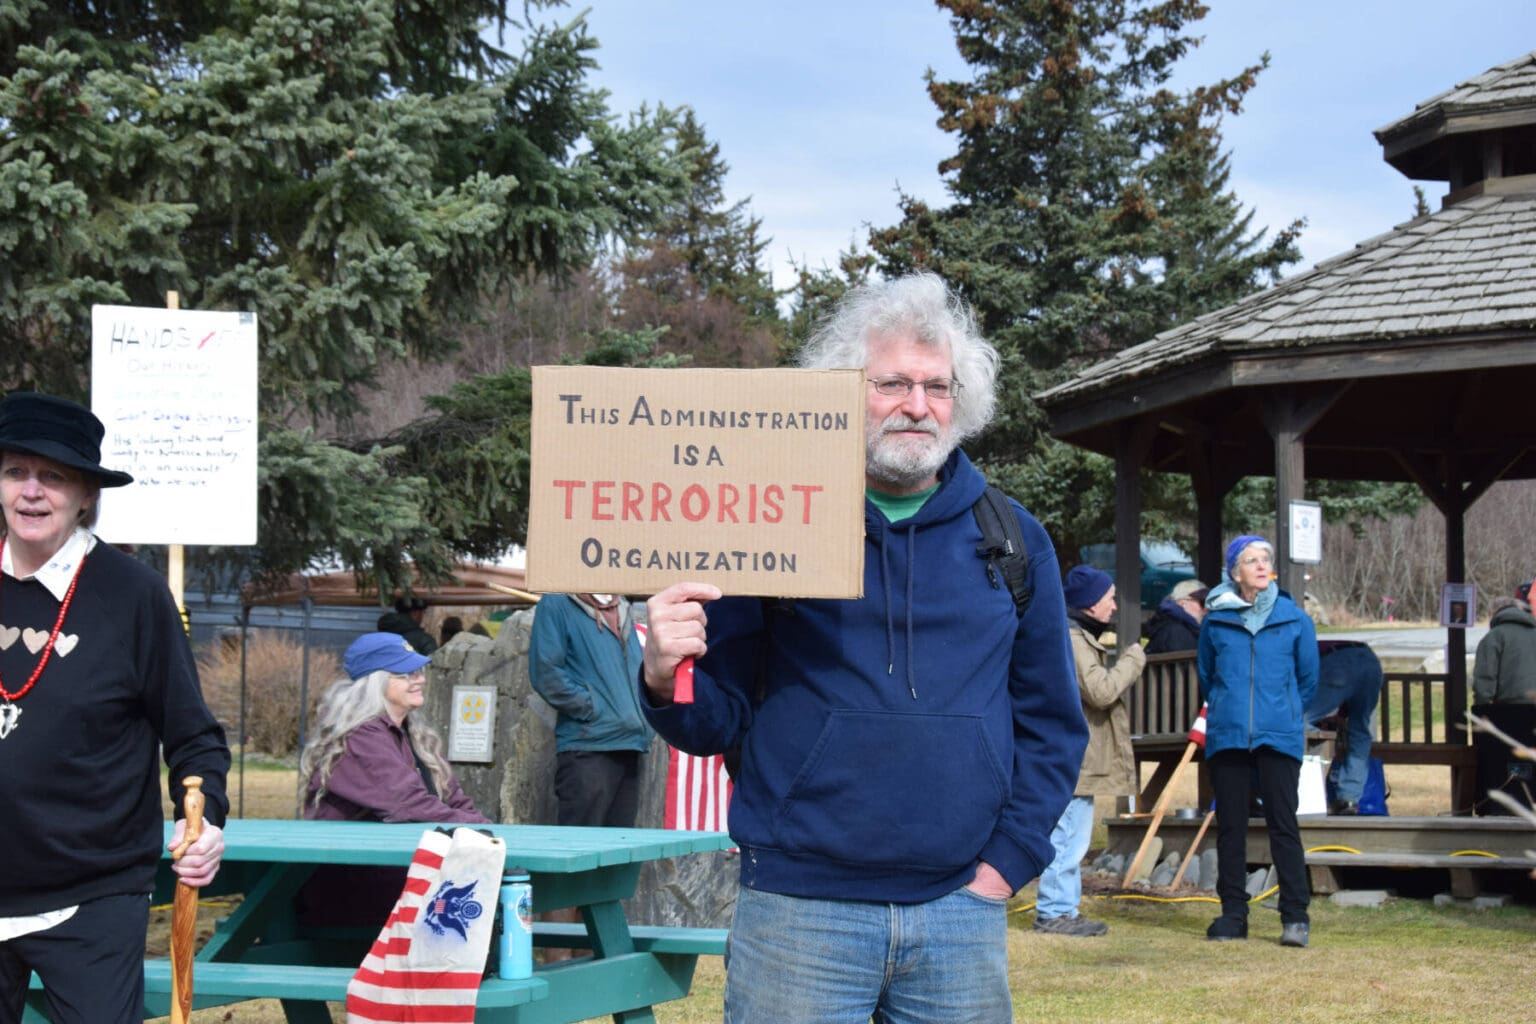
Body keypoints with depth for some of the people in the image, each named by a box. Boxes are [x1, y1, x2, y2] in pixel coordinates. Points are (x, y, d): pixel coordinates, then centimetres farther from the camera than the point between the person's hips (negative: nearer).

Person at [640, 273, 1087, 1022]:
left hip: (961, 914, 2)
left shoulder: (1012, 539, 9)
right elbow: (718, 721, 4)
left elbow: (1051, 726, 12)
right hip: (798, 908, -2)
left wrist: (1003, 865, 2)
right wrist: (667, 681, -18)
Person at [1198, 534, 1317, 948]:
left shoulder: (1294, 618, 3)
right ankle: (1233, 913, 12)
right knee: (1230, 827, 5)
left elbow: (1309, 678, 15)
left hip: (1279, 738, -2)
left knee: (1282, 824, -4)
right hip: (1226, 738, 2)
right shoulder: (1216, 619, 5)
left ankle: (1295, 915, 0)